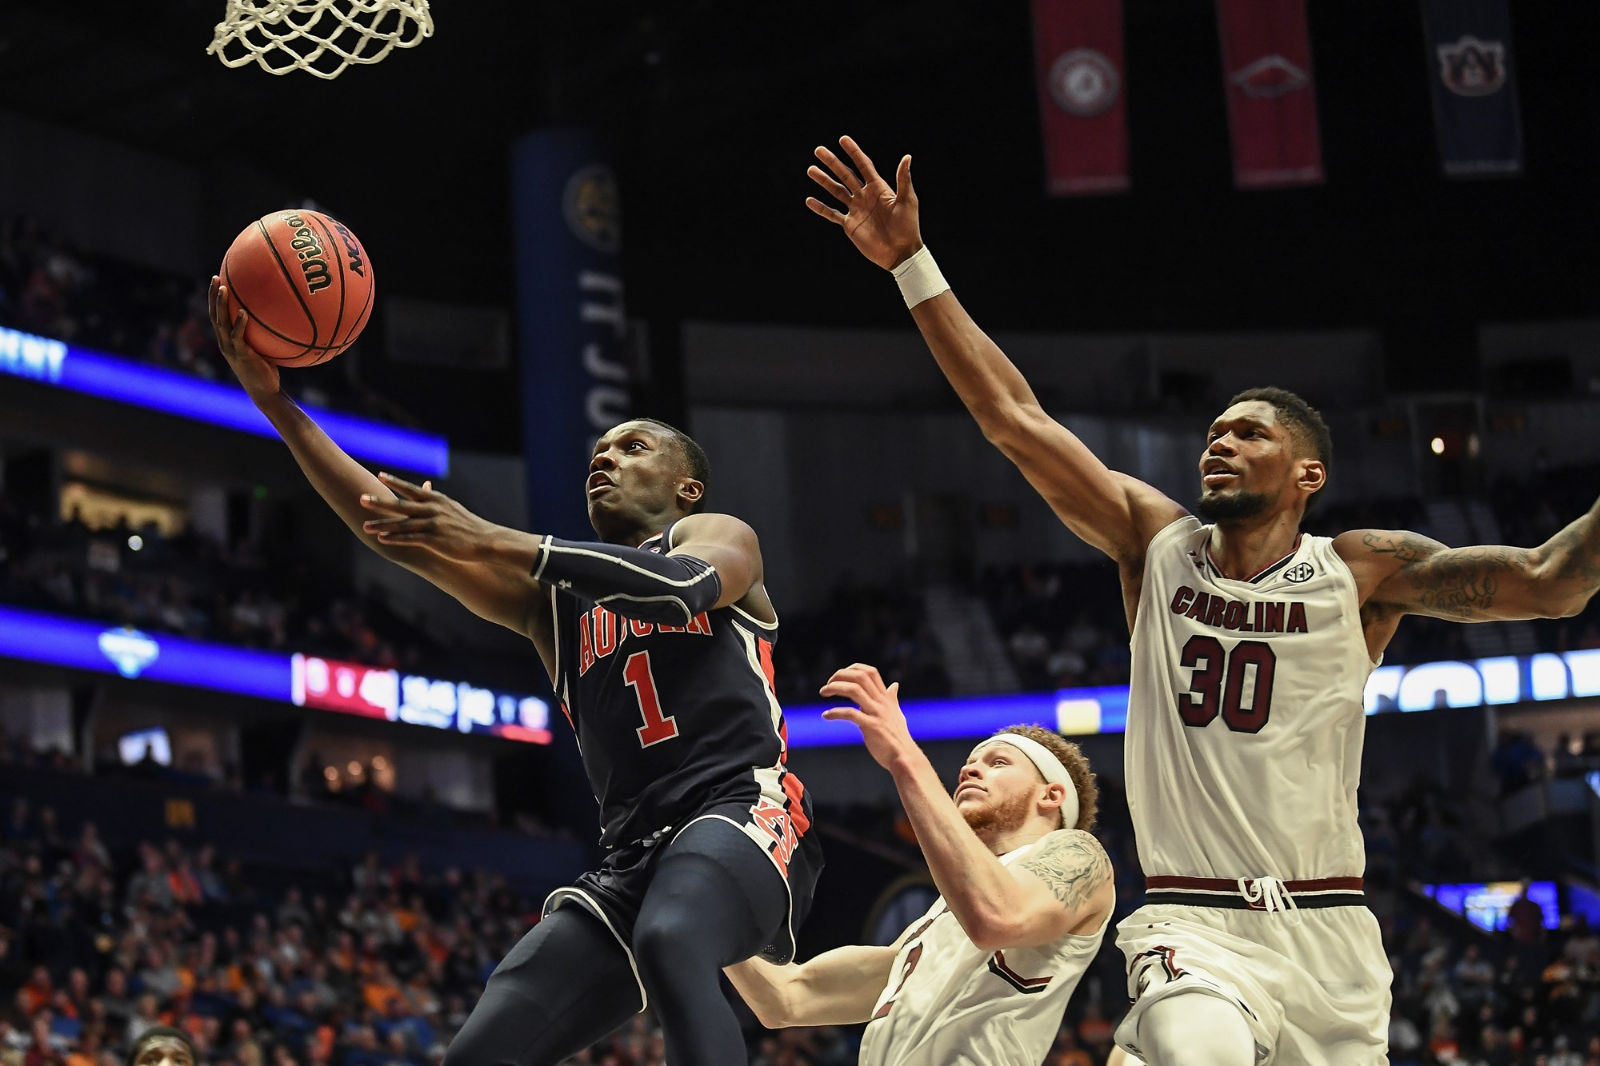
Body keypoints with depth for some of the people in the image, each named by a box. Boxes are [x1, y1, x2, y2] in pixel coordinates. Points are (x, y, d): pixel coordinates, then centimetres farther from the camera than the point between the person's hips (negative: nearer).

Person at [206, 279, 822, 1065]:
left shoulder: (717, 536, 13)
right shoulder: (552, 595, 27)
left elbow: (683, 586, -14)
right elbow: (391, 526, 17)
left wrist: (495, 543, -23)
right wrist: (273, 401, 6)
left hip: (741, 812, -6)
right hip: (631, 857, 6)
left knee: (670, 944, -40)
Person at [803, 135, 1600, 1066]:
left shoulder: (1362, 571, 0)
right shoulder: (1158, 545, 5)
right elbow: (1013, 418, 2)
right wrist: (911, 263, -1)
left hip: (1329, 933, 1)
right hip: (1195, 926, -1)